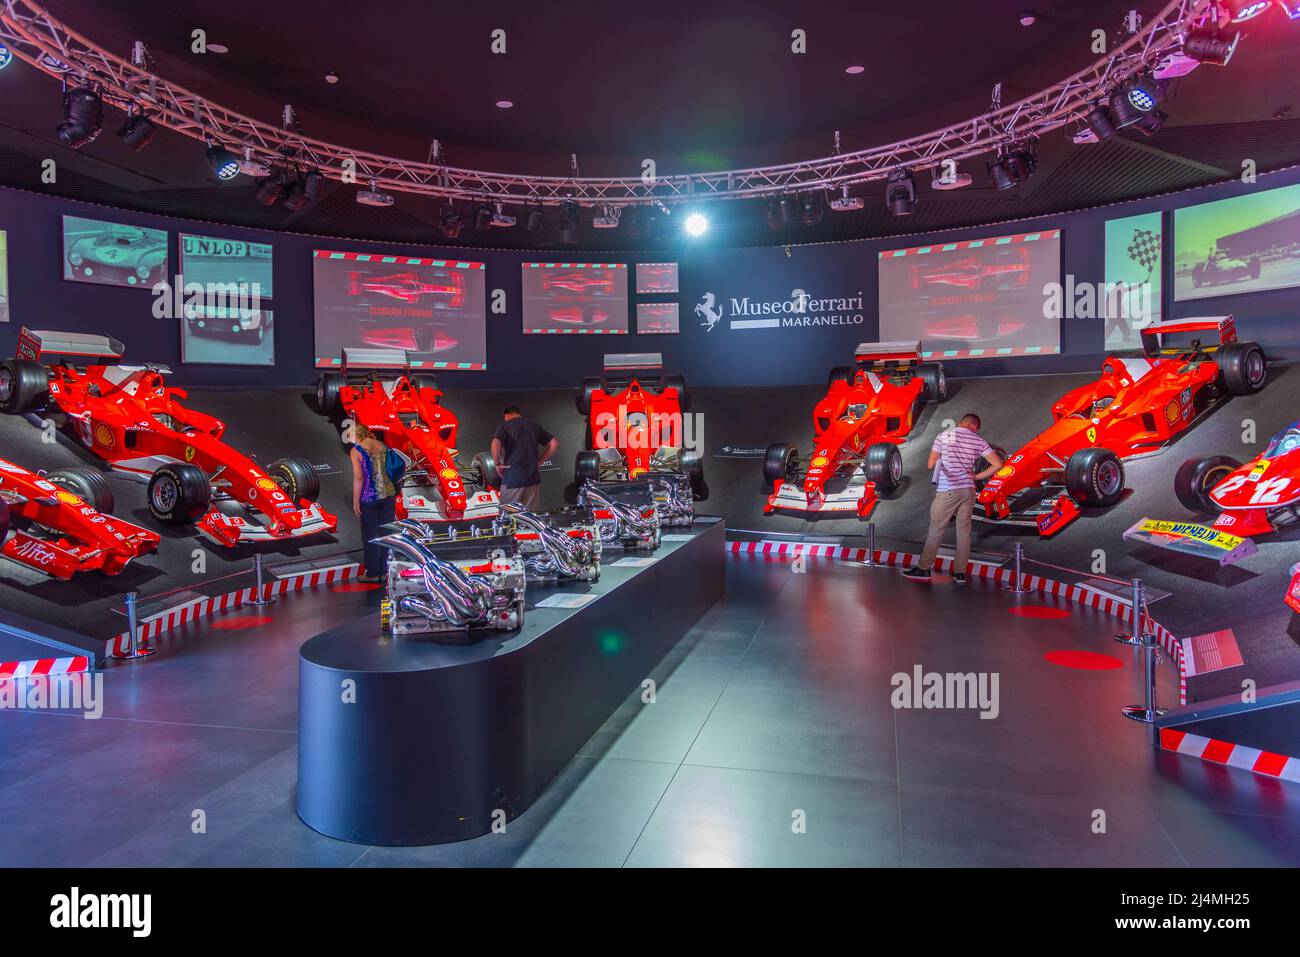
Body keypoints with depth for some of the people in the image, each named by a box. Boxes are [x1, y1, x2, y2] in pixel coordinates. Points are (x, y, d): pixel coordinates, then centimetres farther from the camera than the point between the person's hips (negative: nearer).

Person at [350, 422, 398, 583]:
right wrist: (391, 491, 15)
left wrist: (355, 501, -8)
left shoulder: (356, 451, -9)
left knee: (370, 536, 8)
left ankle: (372, 573, 17)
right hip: (388, 495, 5)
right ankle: (385, 571, 21)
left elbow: (358, 478, -15)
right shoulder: (383, 446, 5)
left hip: (369, 499, -4)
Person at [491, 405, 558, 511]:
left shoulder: (504, 425, 0)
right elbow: (554, 443, 12)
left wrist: (498, 464, -5)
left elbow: (495, 445, -19)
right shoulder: (535, 425, 14)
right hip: (533, 478, 4)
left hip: (512, 479, -4)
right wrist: (539, 461, 13)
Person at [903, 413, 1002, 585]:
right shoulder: (978, 441, 6)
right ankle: (960, 573, 11)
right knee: (964, 531, 8)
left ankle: (923, 569, 8)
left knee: (936, 531, 3)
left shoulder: (943, 436, 0)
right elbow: (998, 464, 3)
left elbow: (930, 464, -1)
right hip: (968, 490, 3)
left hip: (947, 491, -3)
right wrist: (976, 477, 9)